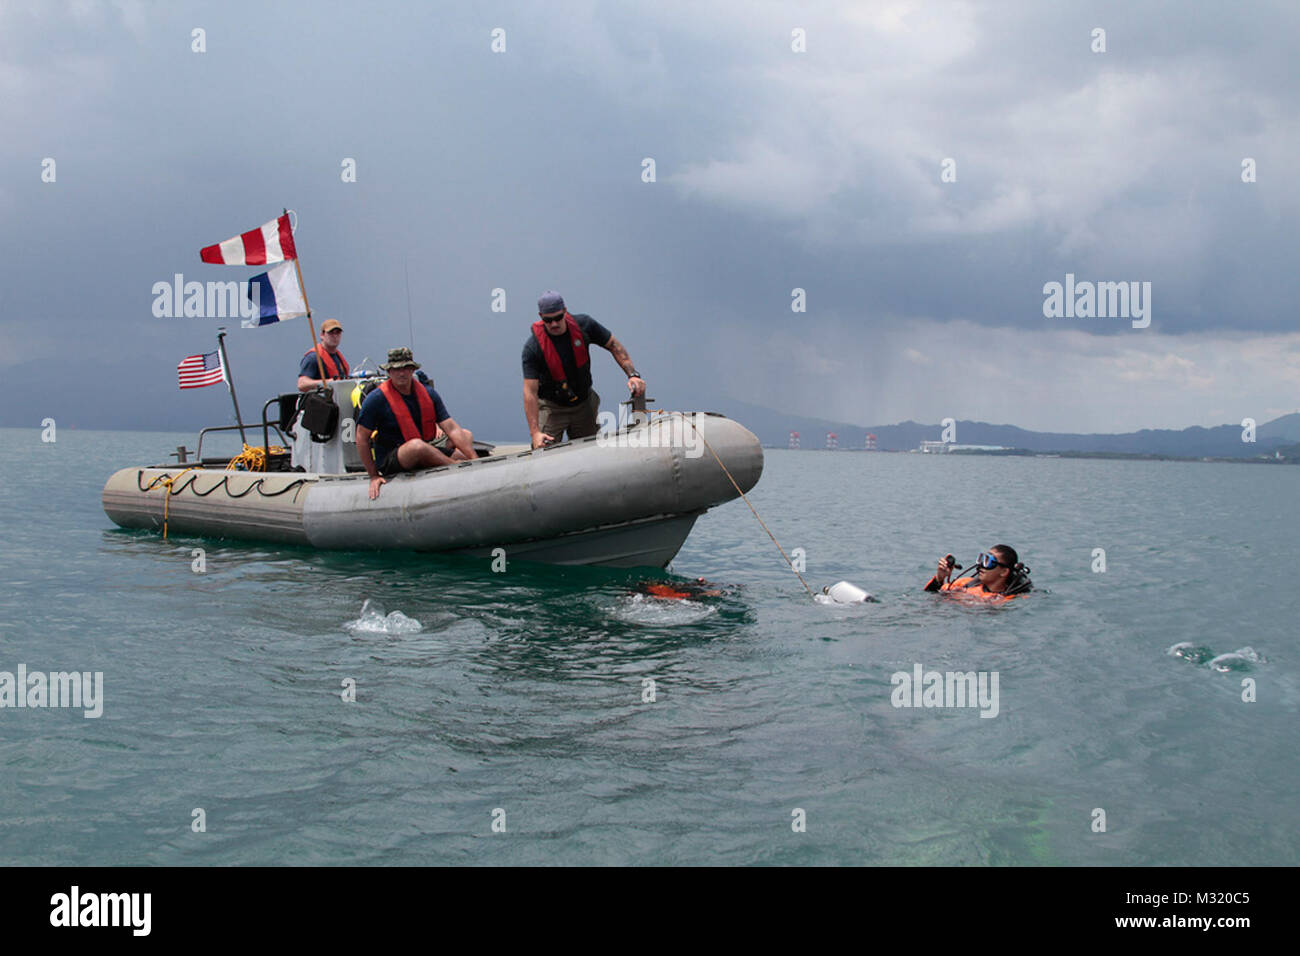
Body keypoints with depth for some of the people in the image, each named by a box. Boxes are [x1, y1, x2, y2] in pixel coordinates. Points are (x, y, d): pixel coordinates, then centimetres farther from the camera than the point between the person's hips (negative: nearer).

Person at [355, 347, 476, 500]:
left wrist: (475, 459, -15)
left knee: (466, 434, 2)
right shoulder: (376, 399, -11)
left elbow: (452, 429, -4)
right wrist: (374, 476, -9)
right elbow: (362, 439, -7)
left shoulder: (428, 394, 1)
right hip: (389, 463, -6)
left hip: (425, 456, 6)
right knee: (417, 445, -37)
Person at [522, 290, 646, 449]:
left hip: (584, 403, 3)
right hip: (551, 406, -3)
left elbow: (614, 345, -1)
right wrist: (535, 432, -32)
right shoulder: (533, 347, -23)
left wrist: (633, 375, -14)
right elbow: (530, 392, -25)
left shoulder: (583, 325, -14)